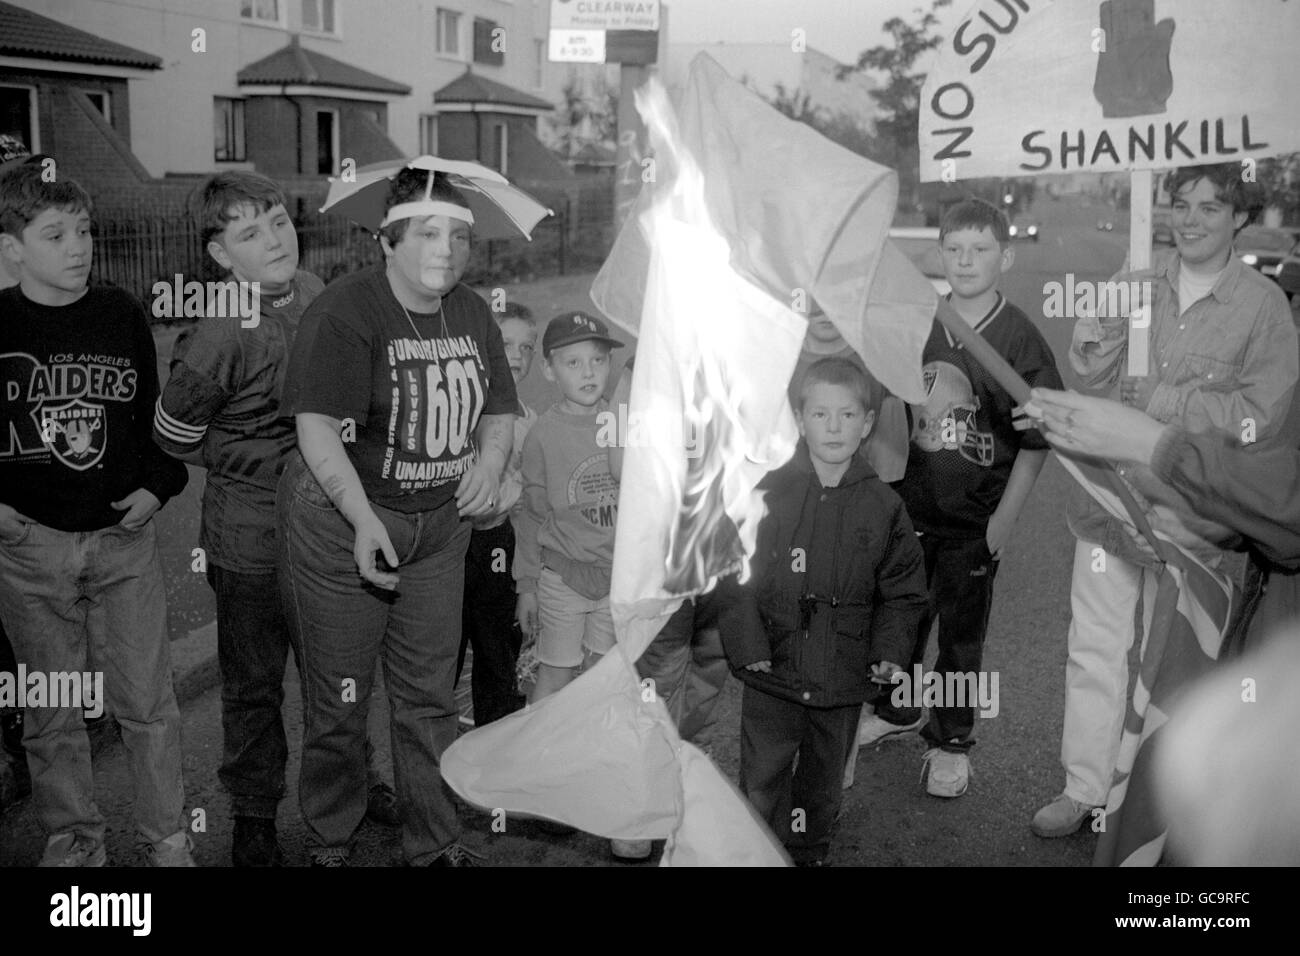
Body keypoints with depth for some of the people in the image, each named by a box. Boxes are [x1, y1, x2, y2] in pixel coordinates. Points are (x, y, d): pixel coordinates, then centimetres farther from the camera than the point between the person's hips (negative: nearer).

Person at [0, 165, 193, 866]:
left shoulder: (121, 315, 3)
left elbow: (156, 411, 12)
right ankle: (73, 839, 26)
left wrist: (158, 486, 0)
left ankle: (167, 837, 19)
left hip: (123, 537, 1)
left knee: (147, 702, 5)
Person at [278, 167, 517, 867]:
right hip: (342, 527, -5)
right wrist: (365, 521, -29)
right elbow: (318, 427, -21)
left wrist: (490, 460, -5)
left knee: (430, 698, 12)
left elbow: (498, 408, 16)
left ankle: (436, 843, 27)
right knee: (339, 702, 6)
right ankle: (328, 845, 27)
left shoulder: (472, 314, 6)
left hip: (438, 527, 6)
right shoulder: (344, 312, -15)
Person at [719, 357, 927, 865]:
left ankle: (809, 853, 38)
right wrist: (748, 647, -12)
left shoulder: (882, 505, -1)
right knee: (762, 784, 5)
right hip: (772, 671, -2)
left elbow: (904, 588, 6)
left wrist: (890, 650, -4)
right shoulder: (769, 491, -8)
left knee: (823, 780, 19)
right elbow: (736, 576, -6)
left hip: (843, 677, 2)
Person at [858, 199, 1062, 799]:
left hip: (974, 520, -4)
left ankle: (951, 740, 27)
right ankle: (897, 711, 40)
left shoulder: (1019, 339, -10)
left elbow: (1038, 440, -8)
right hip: (908, 508, 4)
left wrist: (1005, 519, -10)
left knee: (961, 633, 9)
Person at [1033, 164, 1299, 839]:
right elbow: (1089, 375, 0)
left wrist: (1160, 401, -16)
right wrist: (1093, 338, -20)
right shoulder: (1132, 289, 3)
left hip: (1188, 515, -3)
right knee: (1094, 650, 9)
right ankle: (1083, 790, 24)